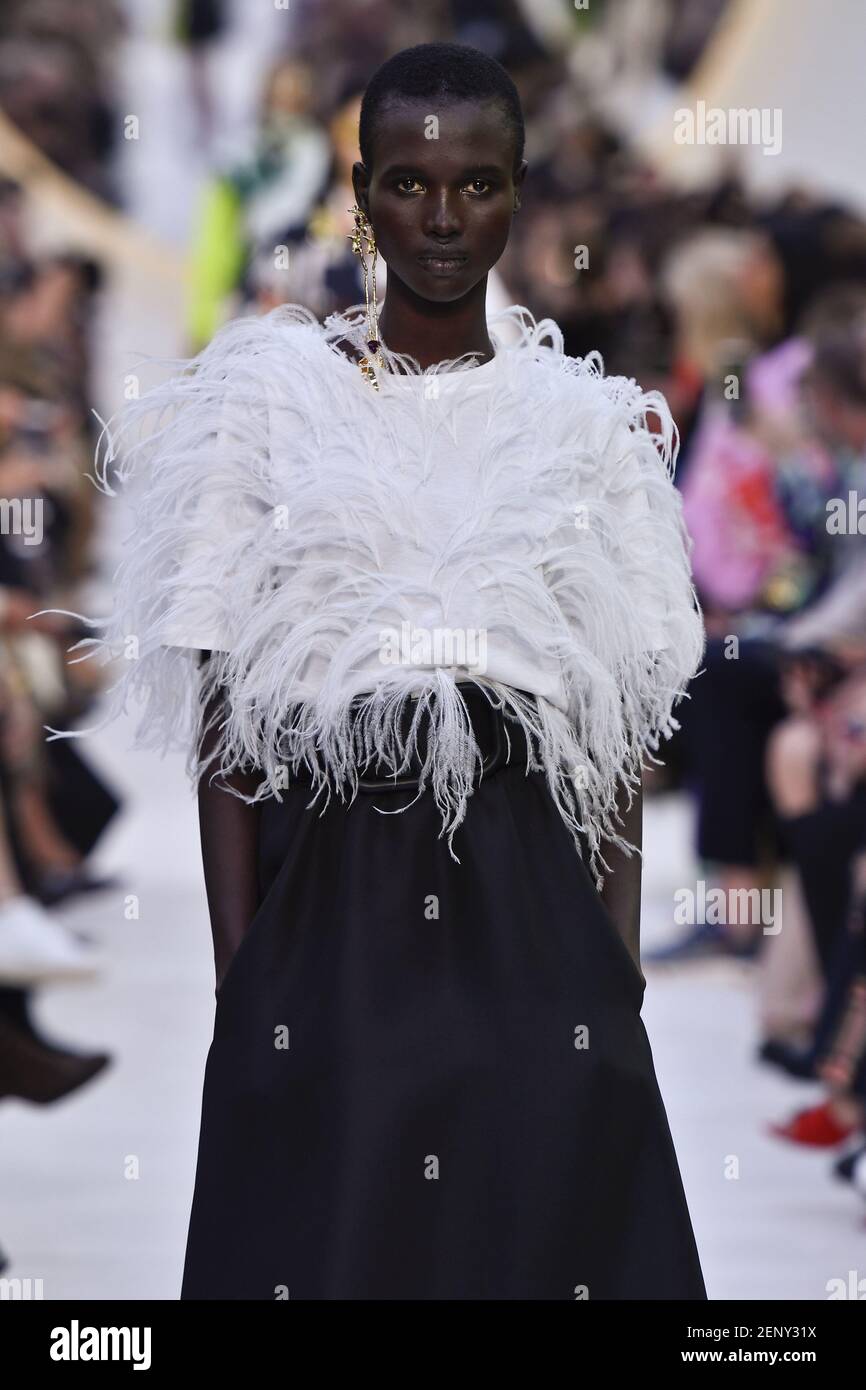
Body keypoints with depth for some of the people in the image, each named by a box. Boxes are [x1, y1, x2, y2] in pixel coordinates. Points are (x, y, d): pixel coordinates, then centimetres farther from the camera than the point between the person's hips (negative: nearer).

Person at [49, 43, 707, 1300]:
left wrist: (621, 980, -1)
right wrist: (239, 977, -4)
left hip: (529, 912, 1)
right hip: (329, 917, -1)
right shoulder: (268, 405, 4)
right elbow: (224, 720, 2)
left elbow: (619, 740, 6)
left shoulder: (590, 424, 7)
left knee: (547, 1238, -1)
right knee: (327, 1243, -1)